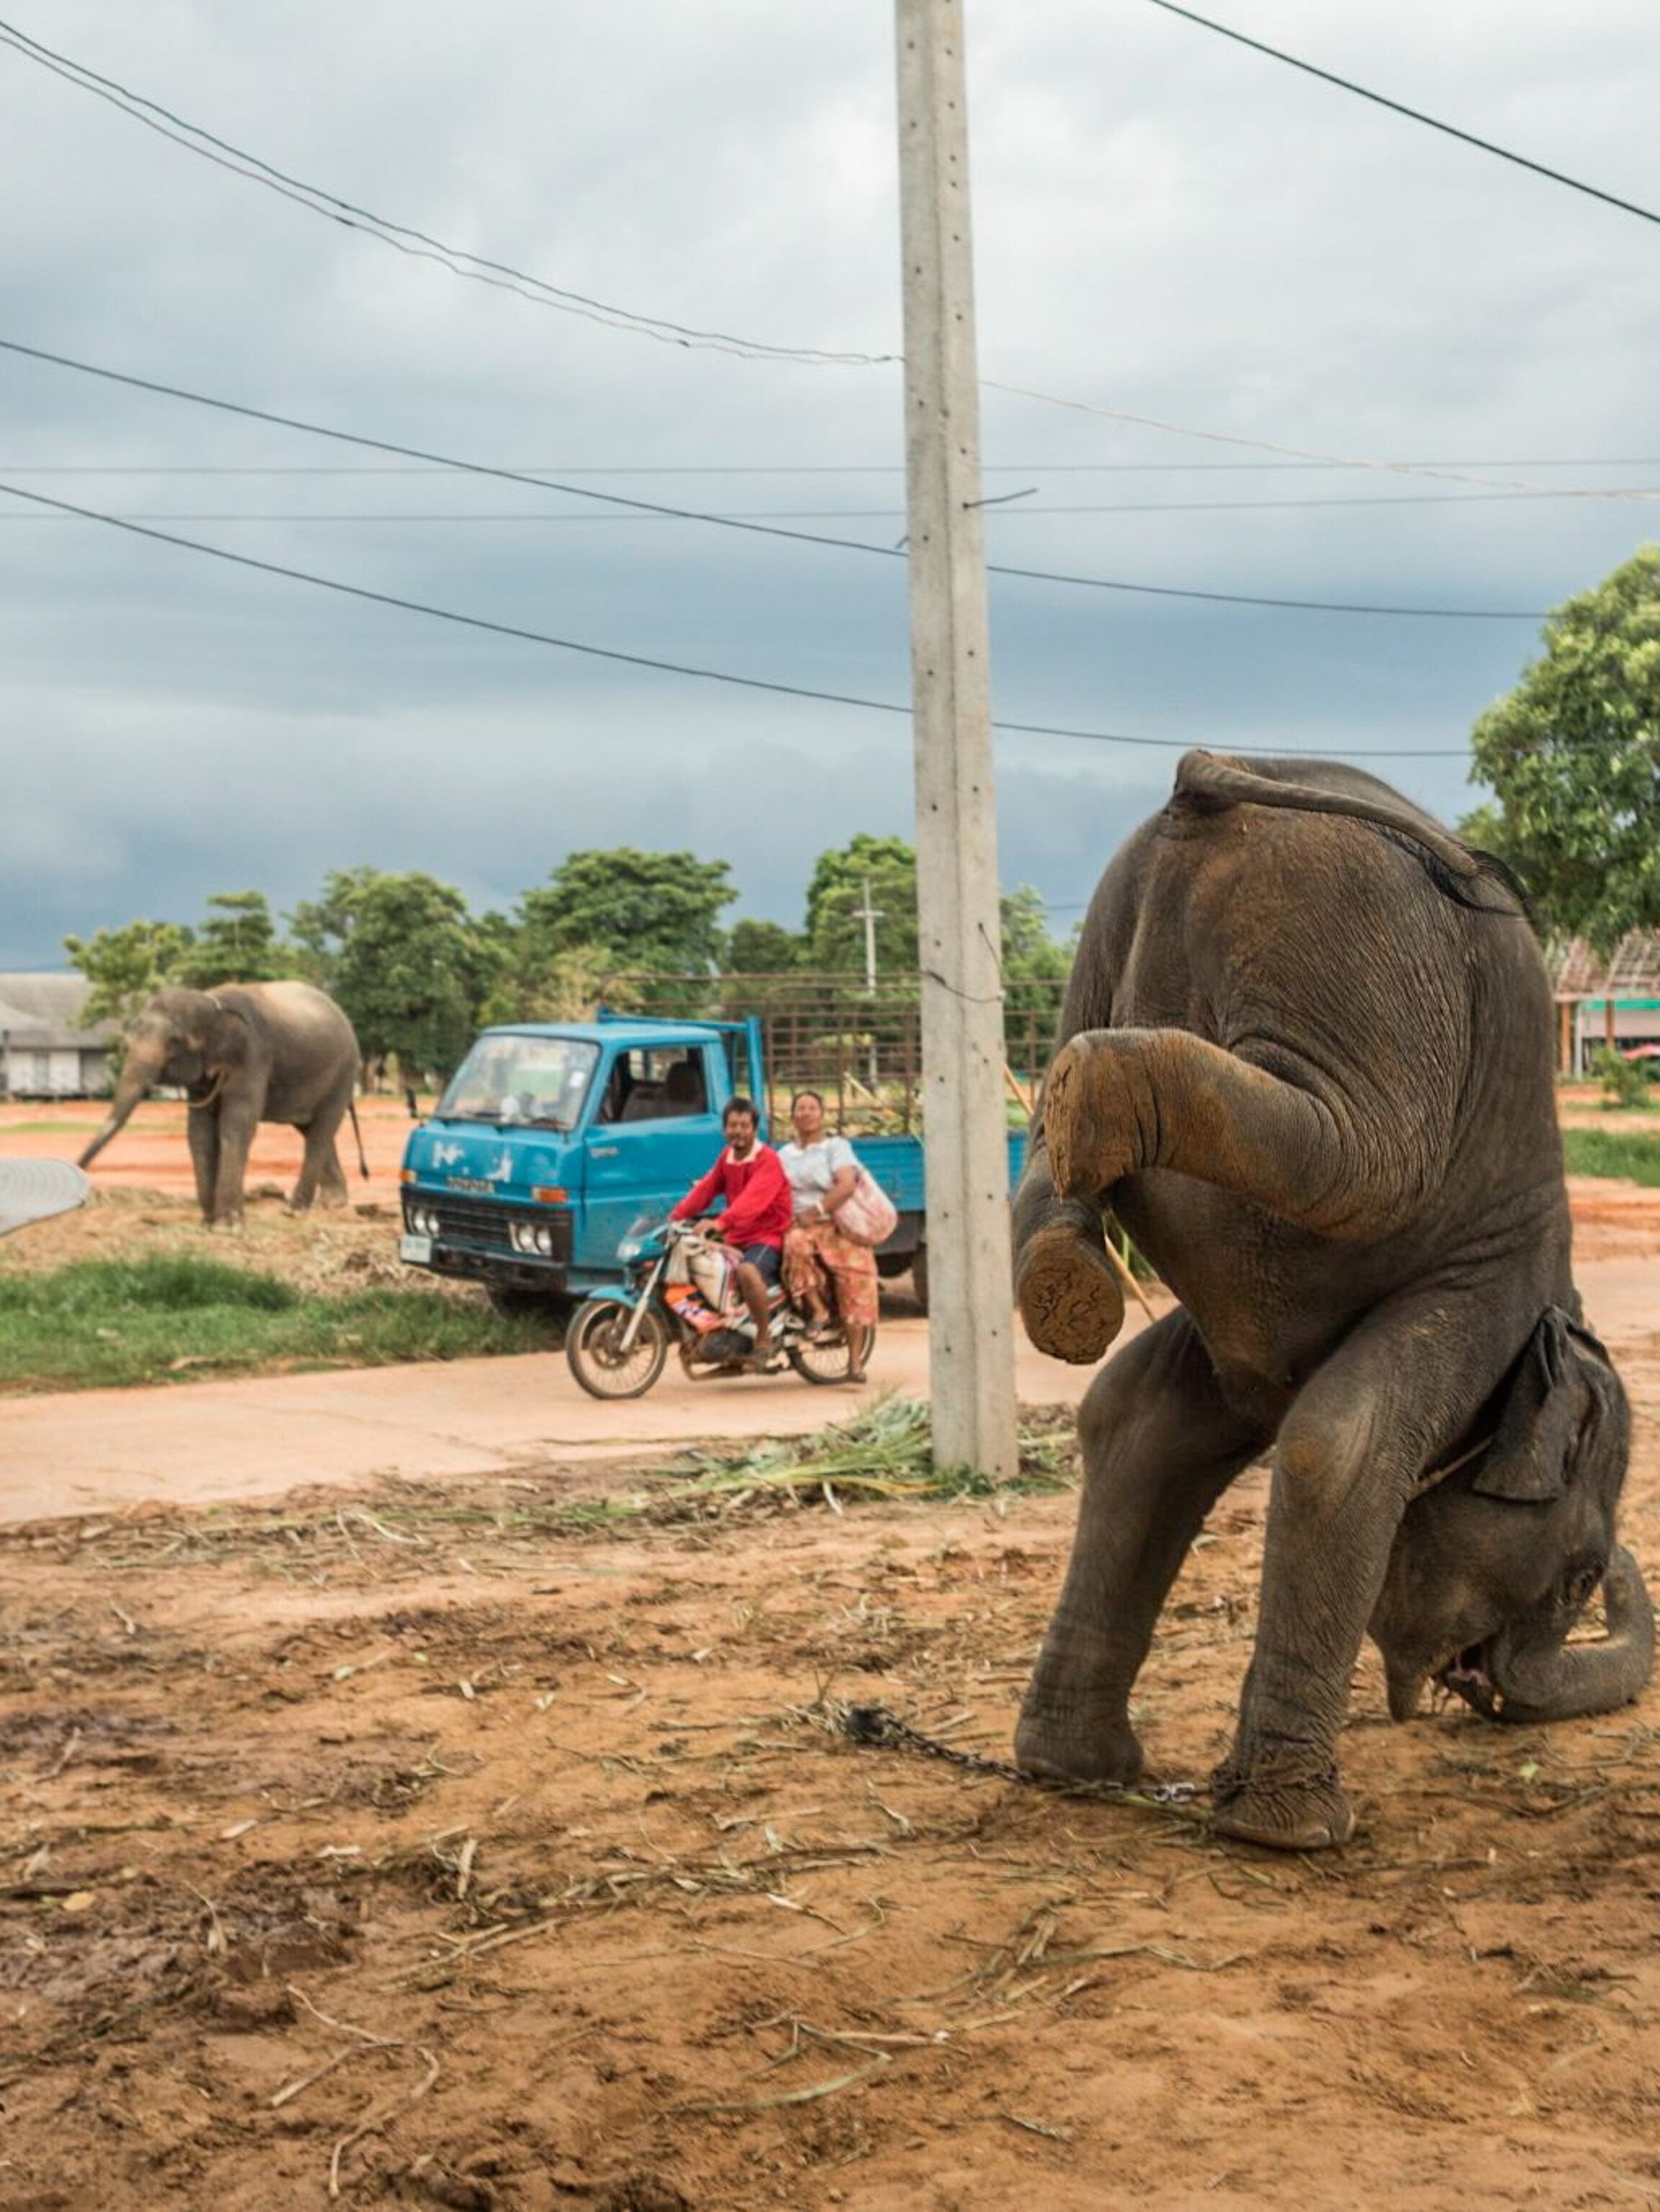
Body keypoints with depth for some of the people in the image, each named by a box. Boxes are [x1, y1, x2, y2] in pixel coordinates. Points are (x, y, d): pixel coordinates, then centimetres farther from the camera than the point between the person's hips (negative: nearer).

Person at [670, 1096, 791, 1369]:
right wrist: (676, 1216, -9)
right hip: (735, 1239, 9)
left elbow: (753, 1198, -30)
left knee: (747, 1271, -37)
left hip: (767, 1237, -9)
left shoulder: (768, 1160, -14)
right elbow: (705, 1190, 6)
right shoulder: (727, 1157, 13)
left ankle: (765, 1338, -23)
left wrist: (722, 1222, -45)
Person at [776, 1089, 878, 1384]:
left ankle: (855, 1360, -19)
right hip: (800, 1226, 2)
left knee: (855, 1278, -21)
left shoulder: (837, 1147, 6)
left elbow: (847, 1185, -9)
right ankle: (818, 1311, -28)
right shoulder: (784, 1155, 20)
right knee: (795, 1245, -36)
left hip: (838, 1225, -2)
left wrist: (816, 1211, -16)